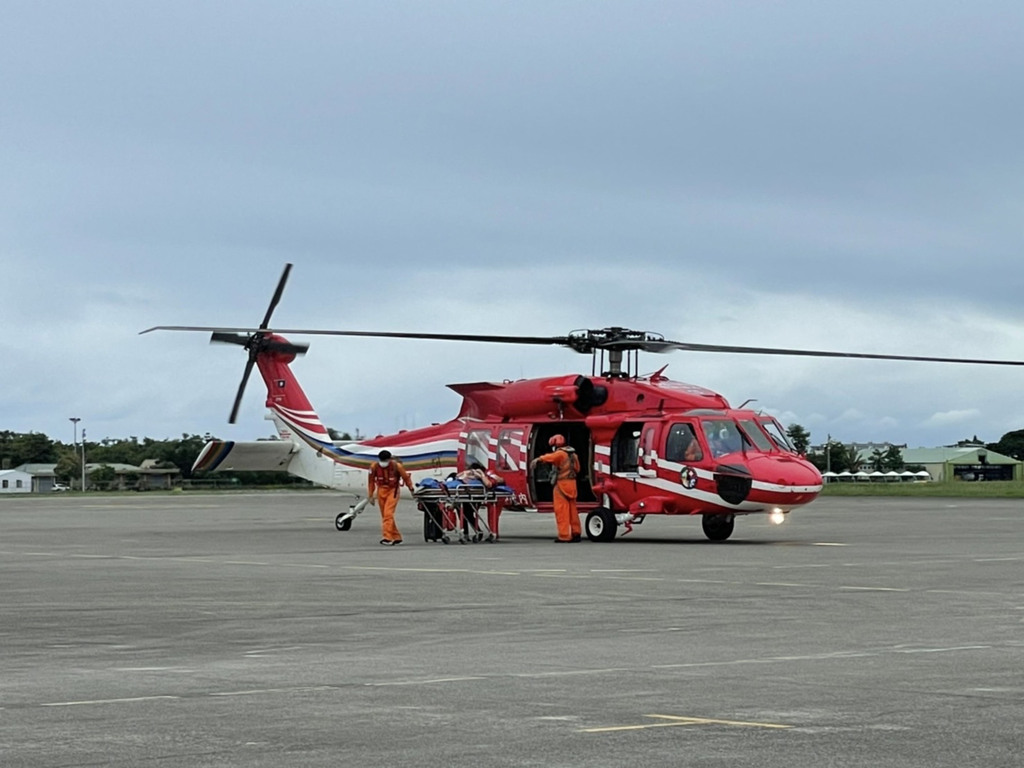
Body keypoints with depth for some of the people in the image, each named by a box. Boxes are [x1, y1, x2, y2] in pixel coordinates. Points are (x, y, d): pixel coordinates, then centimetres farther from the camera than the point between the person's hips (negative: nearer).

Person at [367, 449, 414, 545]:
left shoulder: (396, 466, -16)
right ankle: (396, 537, 20)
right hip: (381, 491, 4)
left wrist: (411, 489, 10)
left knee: (388, 514, -18)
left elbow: (406, 477, 0)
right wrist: (370, 496, 8)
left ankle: (387, 538, -21)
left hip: (393, 491, -4)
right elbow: (371, 481, 4)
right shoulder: (374, 466, -10)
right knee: (384, 516, 8)